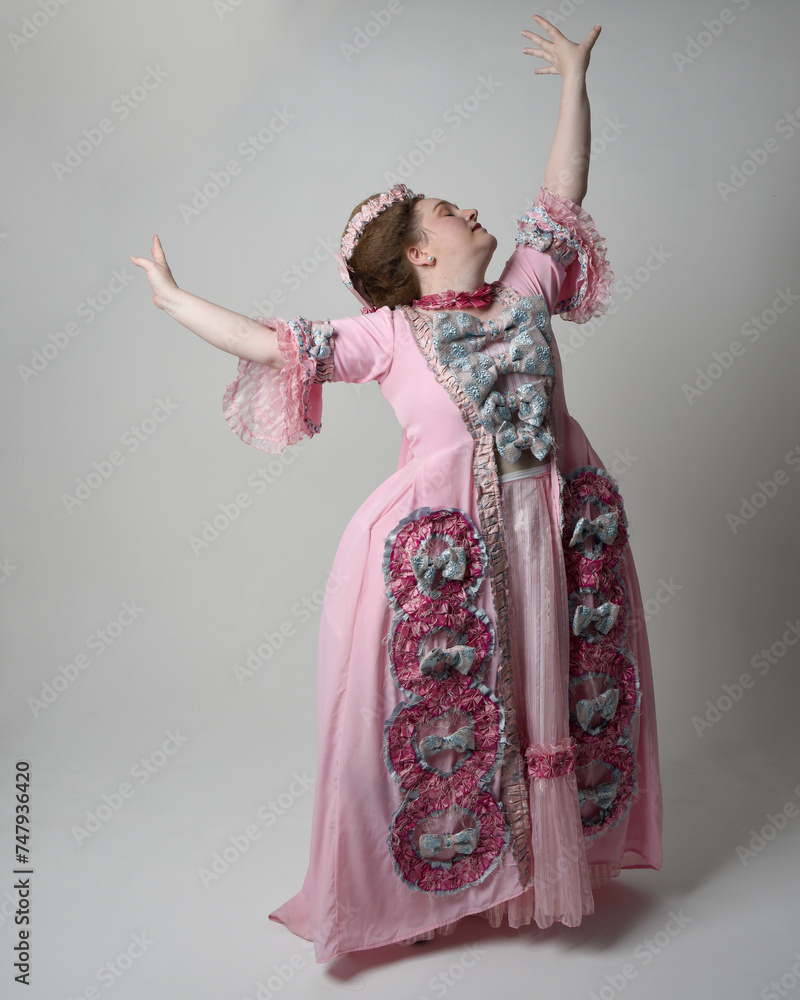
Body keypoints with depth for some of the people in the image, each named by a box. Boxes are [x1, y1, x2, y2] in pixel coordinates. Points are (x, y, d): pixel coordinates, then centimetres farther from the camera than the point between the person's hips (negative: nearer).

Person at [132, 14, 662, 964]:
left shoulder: (525, 287, 9)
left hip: (557, 530, 5)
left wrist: (573, 78, 17)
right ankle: (446, 875, 31)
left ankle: (554, 855, 42)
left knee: (561, 692, 17)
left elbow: (563, 191, 14)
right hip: (439, 548, -4)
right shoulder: (386, 336, -3)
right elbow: (270, 345, -4)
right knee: (441, 707, 7)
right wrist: (171, 299, 2)